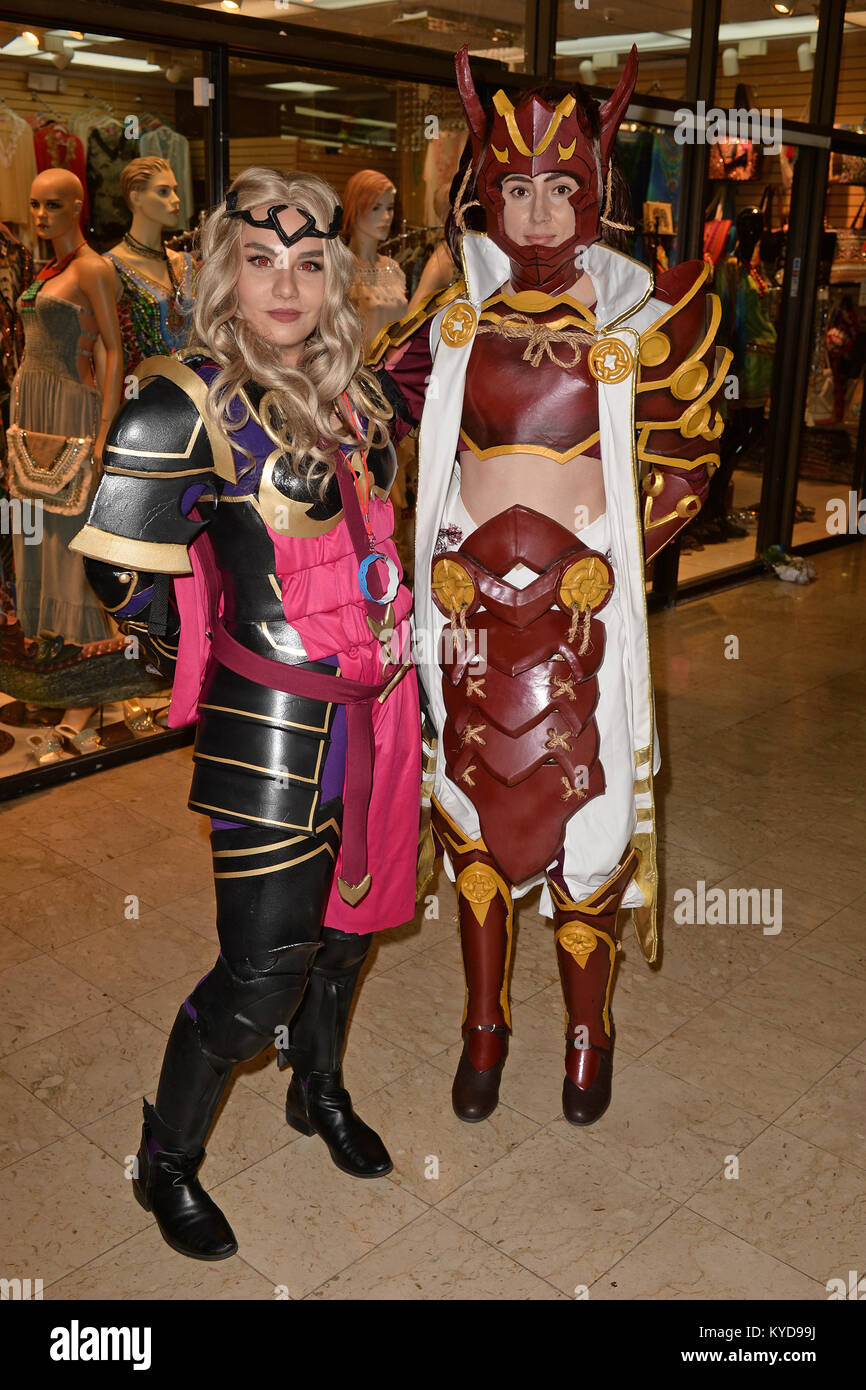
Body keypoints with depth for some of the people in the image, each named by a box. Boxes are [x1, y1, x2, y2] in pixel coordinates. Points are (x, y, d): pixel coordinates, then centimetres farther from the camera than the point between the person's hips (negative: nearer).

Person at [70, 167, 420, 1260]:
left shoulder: (349, 392, 8)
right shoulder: (187, 404, -13)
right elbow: (118, 568, -11)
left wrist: (386, 631, 13)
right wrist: (220, 656, -2)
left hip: (371, 700, 7)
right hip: (271, 718, -7)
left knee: (345, 916, 21)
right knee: (261, 967, -1)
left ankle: (320, 1090, 47)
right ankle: (166, 1162, 24)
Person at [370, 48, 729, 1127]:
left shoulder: (640, 316, -3)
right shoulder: (453, 305, 2)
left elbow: (683, 462, 6)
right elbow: (371, 404, 12)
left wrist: (613, 564, -1)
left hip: (582, 600, -2)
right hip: (468, 595, 2)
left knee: (582, 806, 4)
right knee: (473, 807, 11)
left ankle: (587, 1030, 29)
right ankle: (483, 1025, 31)